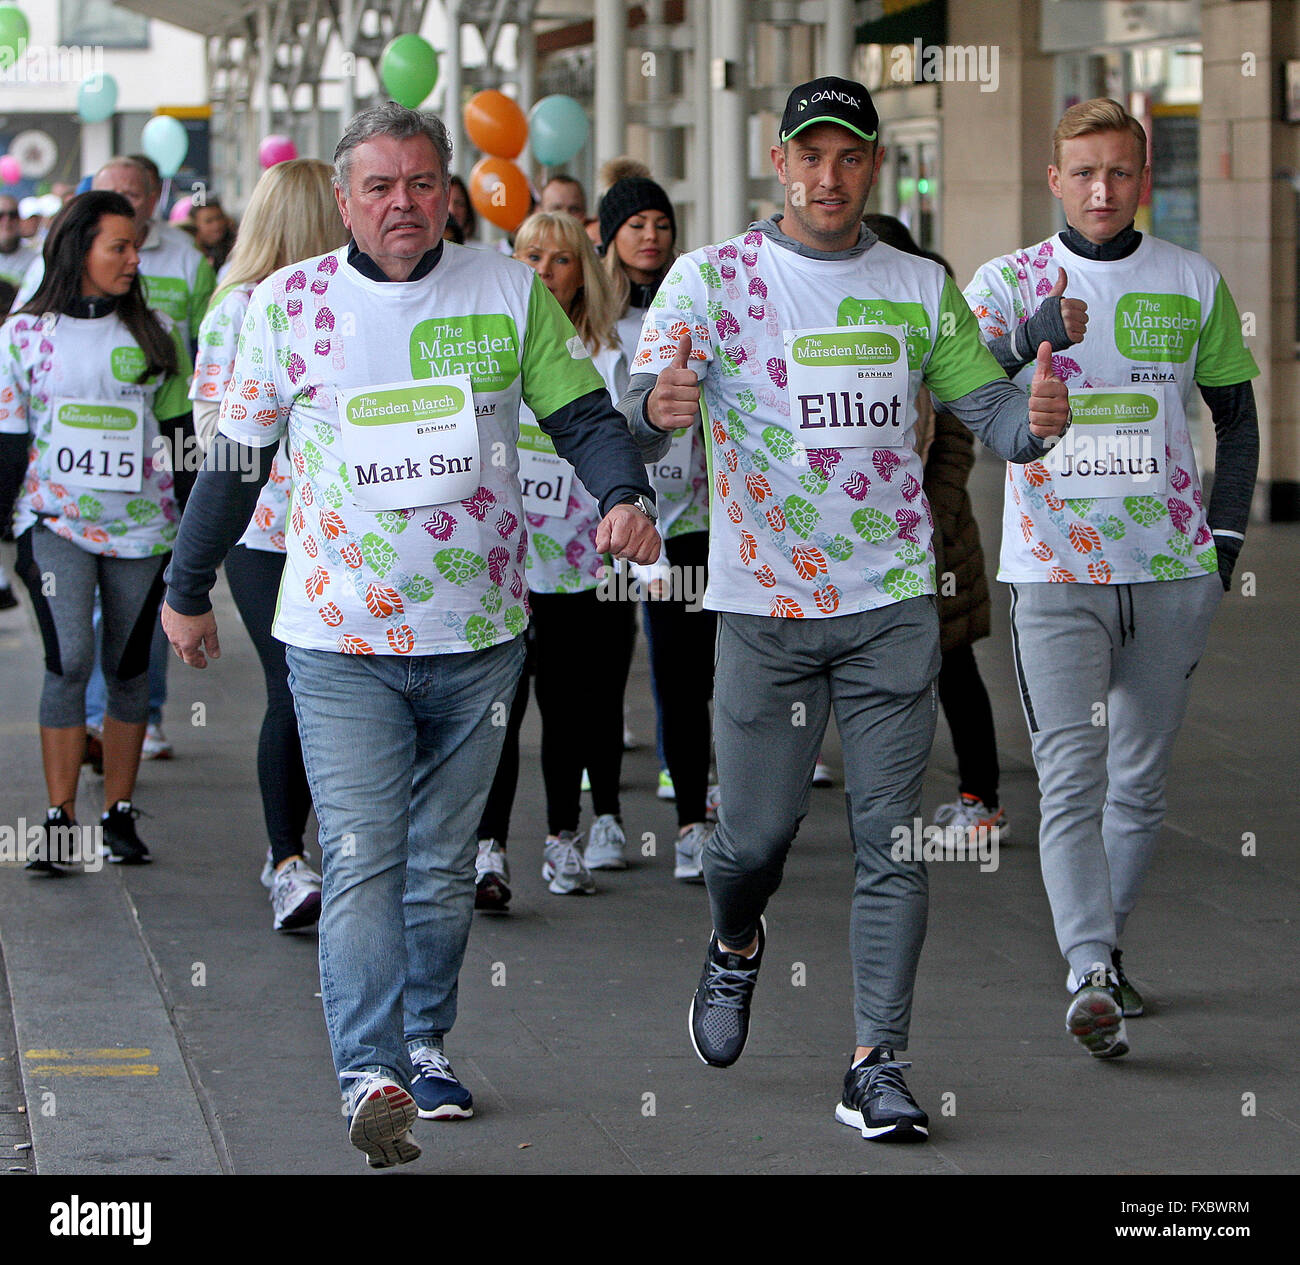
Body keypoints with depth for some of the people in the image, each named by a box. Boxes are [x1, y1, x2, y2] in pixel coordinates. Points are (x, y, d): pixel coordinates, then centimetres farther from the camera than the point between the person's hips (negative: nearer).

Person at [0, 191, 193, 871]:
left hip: (140, 523, 2)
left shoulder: (156, 335, 8)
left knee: (128, 667, 4)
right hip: (56, 520, -2)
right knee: (69, 659, -14)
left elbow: (180, 434, 13)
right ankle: (59, 819, -10)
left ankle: (120, 812, 14)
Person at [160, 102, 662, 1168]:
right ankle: (373, 1077, -20)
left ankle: (425, 1041, 27)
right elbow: (236, 460, 9)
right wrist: (188, 591, 16)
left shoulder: (511, 293, 2)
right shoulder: (287, 304, 0)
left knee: (444, 865, 12)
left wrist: (626, 494, -16)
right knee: (362, 861, -13)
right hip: (342, 641, -2)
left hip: (479, 638, 2)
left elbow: (585, 413, 5)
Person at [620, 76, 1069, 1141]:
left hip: (893, 606, 2)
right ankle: (737, 946, 38)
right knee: (758, 830, 4)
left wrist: (1033, 420, -17)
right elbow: (646, 392, -14)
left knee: (891, 839, -4)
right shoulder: (714, 277, -1)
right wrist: (661, 401, -39)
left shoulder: (920, 288, 8)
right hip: (763, 604, -1)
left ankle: (879, 1064, 1)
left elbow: (985, 407, 8)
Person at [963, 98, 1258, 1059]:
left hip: (1172, 570, 3)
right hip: (1055, 572, -3)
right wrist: (1031, 336, -35)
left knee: (1141, 781, 9)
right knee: (1071, 778, -14)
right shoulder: (1009, 282, 0)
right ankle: (1089, 976, -22)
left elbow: (1235, 413, 16)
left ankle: (1107, 948, 25)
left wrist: (1225, 540, 7)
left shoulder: (1195, 284, 7)